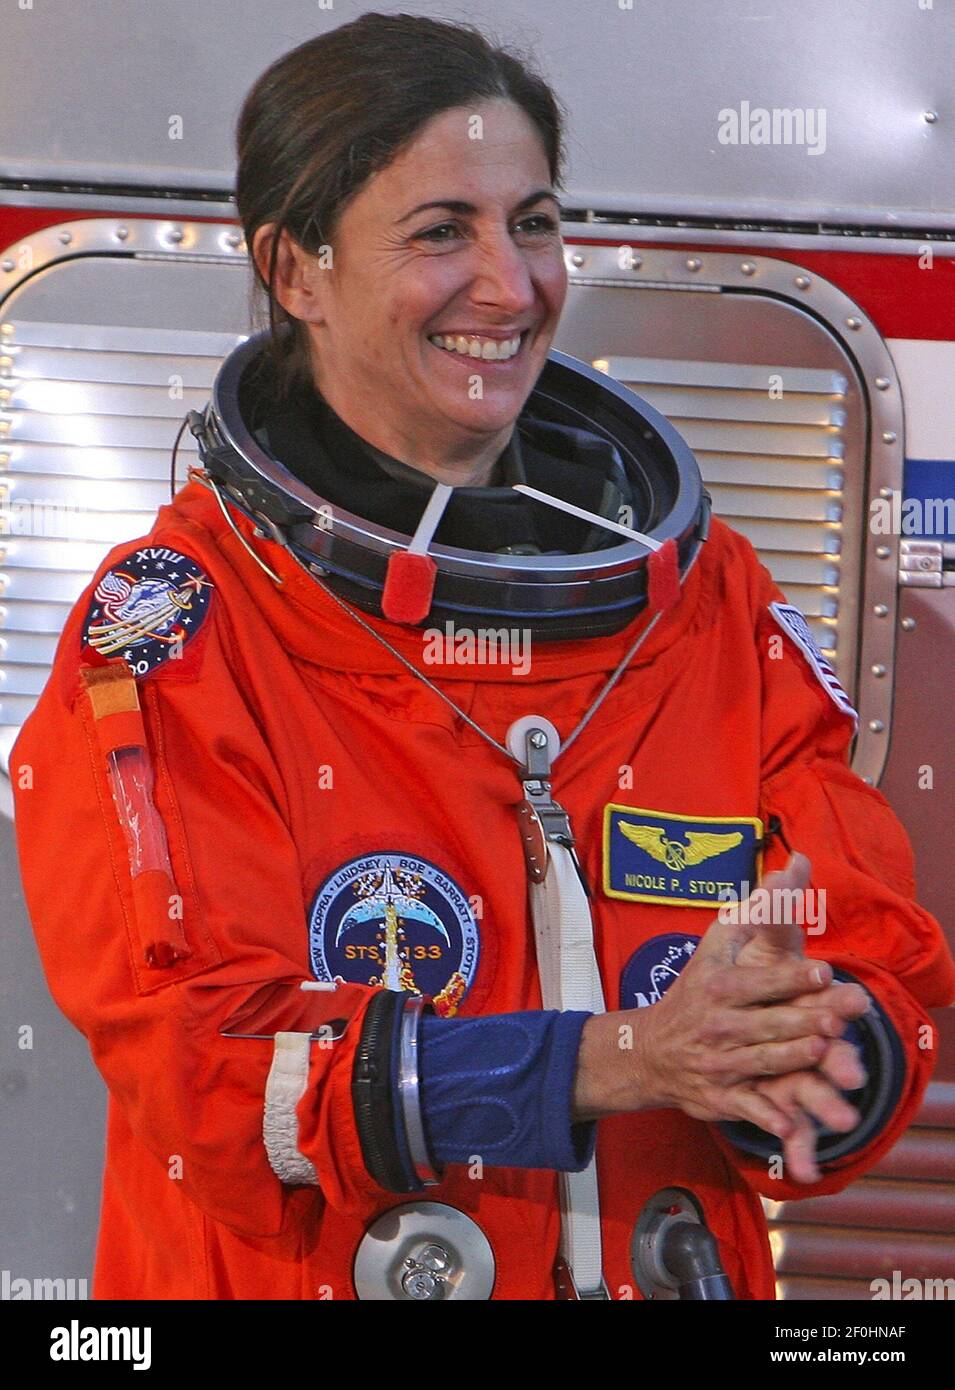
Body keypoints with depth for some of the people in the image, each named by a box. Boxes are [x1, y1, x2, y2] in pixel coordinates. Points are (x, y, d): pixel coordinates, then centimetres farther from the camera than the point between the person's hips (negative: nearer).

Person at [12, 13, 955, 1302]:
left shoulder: (715, 598, 2)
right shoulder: (171, 626, -9)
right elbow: (202, 1062, -17)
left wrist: (811, 1052, -23)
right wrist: (609, 1061, -26)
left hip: (688, 1266, 3)